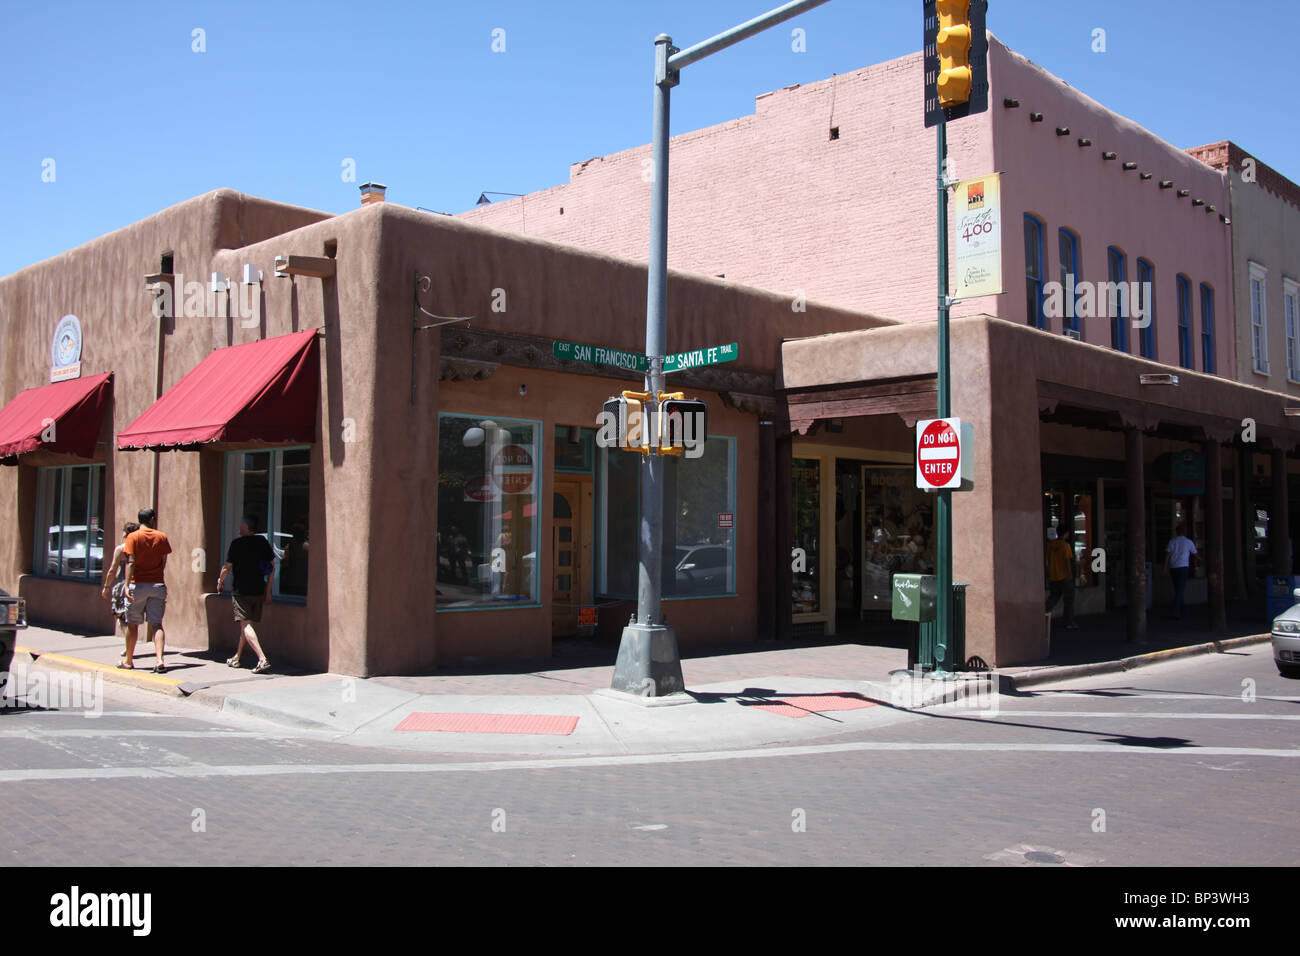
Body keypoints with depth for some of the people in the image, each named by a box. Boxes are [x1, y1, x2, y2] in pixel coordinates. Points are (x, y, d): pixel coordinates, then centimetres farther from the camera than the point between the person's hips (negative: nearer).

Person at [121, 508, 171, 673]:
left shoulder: (133, 537, -2)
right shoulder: (161, 537, 5)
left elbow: (130, 562, -11)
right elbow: (164, 562, 8)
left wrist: (127, 585, -15)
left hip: (138, 585, -1)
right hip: (157, 585, 1)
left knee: (132, 623, 11)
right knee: (156, 624, 0)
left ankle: (128, 661, 23)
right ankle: (159, 660, -15)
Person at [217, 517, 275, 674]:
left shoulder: (237, 543, -7)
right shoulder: (263, 542, 7)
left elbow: (227, 567, -3)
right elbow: (272, 567, 8)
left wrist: (220, 581, 17)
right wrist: (268, 591, 15)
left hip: (241, 590, -6)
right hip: (259, 590, 6)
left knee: (245, 625, -9)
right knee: (245, 624, 19)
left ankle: (262, 659, -24)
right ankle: (237, 658, 30)